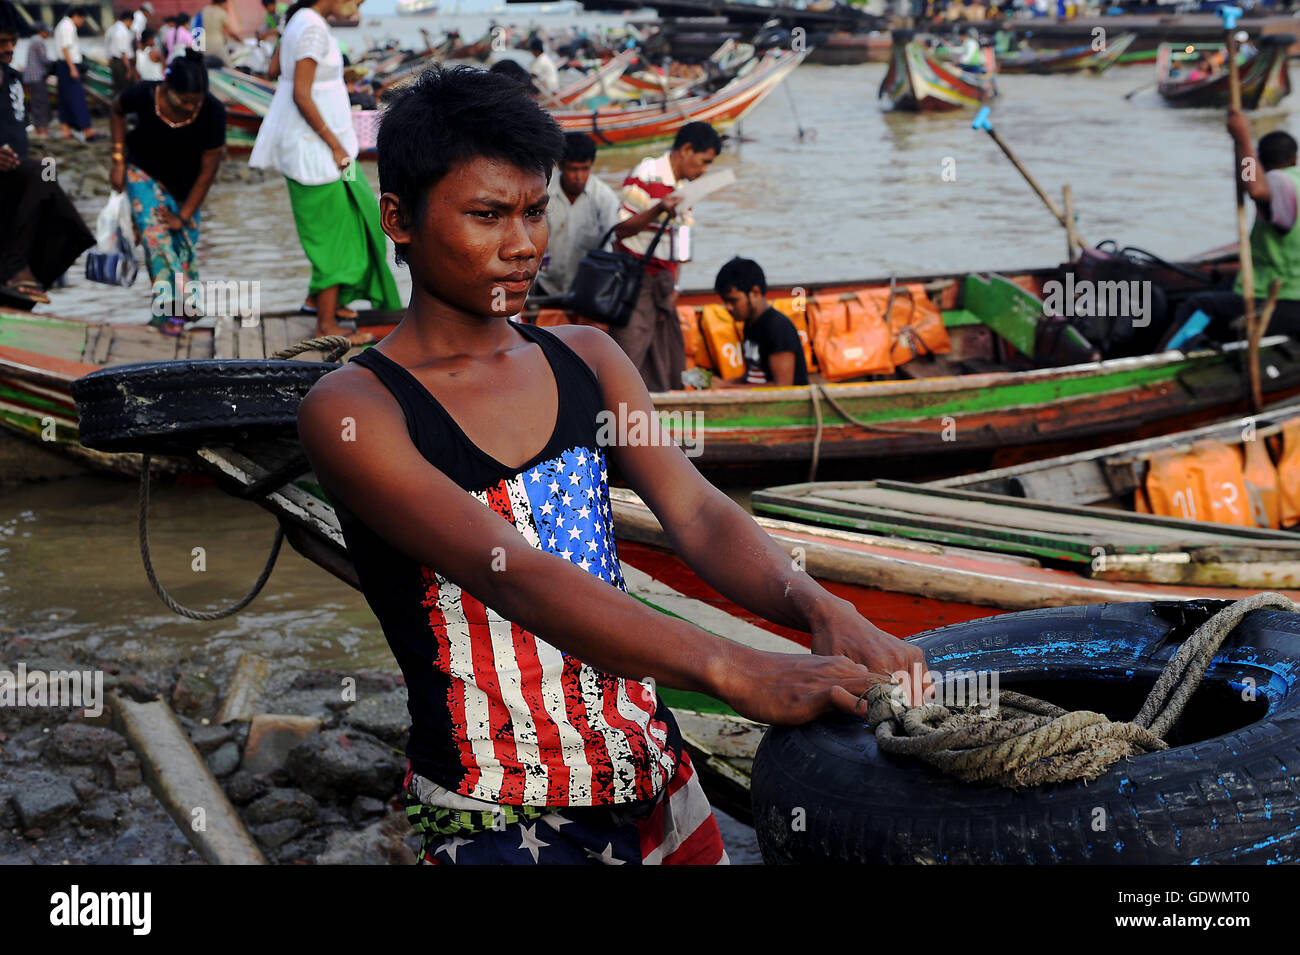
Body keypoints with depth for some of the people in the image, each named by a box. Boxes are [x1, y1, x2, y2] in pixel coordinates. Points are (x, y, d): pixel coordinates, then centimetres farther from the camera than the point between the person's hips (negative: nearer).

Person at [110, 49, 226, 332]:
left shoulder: (213, 113, -30)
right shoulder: (143, 95, -29)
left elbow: (208, 171, -19)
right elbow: (117, 112, -1)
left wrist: (184, 216, -15)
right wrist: (119, 161, -5)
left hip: (185, 185, 1)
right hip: (143, 172, -1)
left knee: (185, 239, 1)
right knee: (155, 230, -22)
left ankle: (167, 313, 17)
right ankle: (175, 299, -24)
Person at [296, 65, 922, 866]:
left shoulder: (586, 359, 7)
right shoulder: (352, 410, -13)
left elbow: (698, 515, -5)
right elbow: (505, 573, -26)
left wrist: (817, 607, -25)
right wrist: (734, 671, -37)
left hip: (662, 788, 6)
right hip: (496, 829, -6)